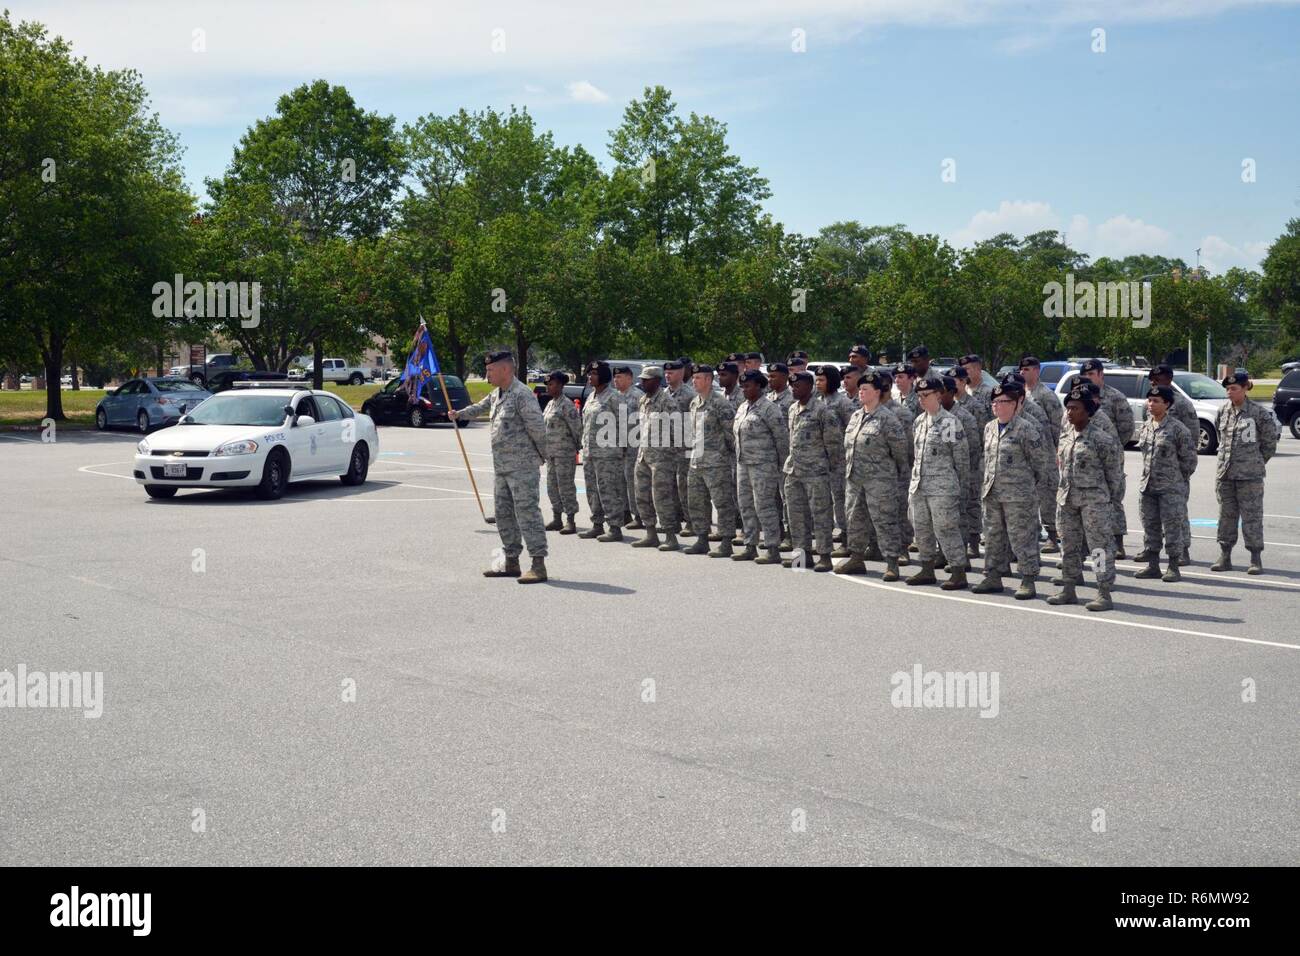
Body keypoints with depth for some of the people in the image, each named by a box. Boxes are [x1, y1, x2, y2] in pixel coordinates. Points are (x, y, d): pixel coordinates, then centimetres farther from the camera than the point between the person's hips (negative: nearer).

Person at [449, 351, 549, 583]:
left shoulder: (522, 394, -15)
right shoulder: (496, 395, 15)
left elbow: (537, 428, -16)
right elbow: (481, 407, 36)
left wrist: (542, 455, -7)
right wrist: (459, 414, 30)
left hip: (523, 467, -10)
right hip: (501, 468, 10)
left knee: (528, 512, -11)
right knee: (504, 514, 13)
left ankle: (538, 565, -11)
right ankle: (511, 562, 21)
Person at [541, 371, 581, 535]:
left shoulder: (566, 405, -13)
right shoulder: (551, 404, 15)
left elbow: (576, 428, -14)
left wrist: (580, 447, -11)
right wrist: (544, 451, 19)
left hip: (565, 452, -9)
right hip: (550, 452, 9)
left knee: (565, 486, -7)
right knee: (552, 486, 12)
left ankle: (571, 522, -3)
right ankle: (557, 519, 21)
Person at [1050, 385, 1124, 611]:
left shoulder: (1101, 438, -11)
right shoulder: (1065, 437, 11)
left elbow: (1114, 470, -6)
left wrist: (1108, 498, -2)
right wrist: (1064, 491, 16)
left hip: (1094, 500, -7)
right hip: (1066, 498, 7)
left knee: (1100, 545, -5)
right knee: (1069, 545, 13)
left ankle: (1104, 594, -2)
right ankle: (1068, 589, 23)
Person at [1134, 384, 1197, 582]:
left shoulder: (1177, 428, -10)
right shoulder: (1144, 427, 9)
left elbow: (1189, 458, -5)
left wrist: (1178, 478, 0)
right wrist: (1148, 474, 14)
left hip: (1171, 488, -7)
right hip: (1147, 485, 7)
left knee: (1172, 527, -2)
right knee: (1150, 526, 11)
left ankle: (1174, 567, 5)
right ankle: (1153, 565, 20)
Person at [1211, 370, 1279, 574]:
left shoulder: (1259, 413, -7)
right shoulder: (1223, 411, 7)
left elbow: (1270, 442, 1)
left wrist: (1256, 463, 5)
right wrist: (1227, 458, 13)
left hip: (1250, 475, -5)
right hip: (1224, 473, 5)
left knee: (1252, 515, -2)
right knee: (1226, 515, 10)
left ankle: (1256, 559, 3)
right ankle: (1225, 557, 17)